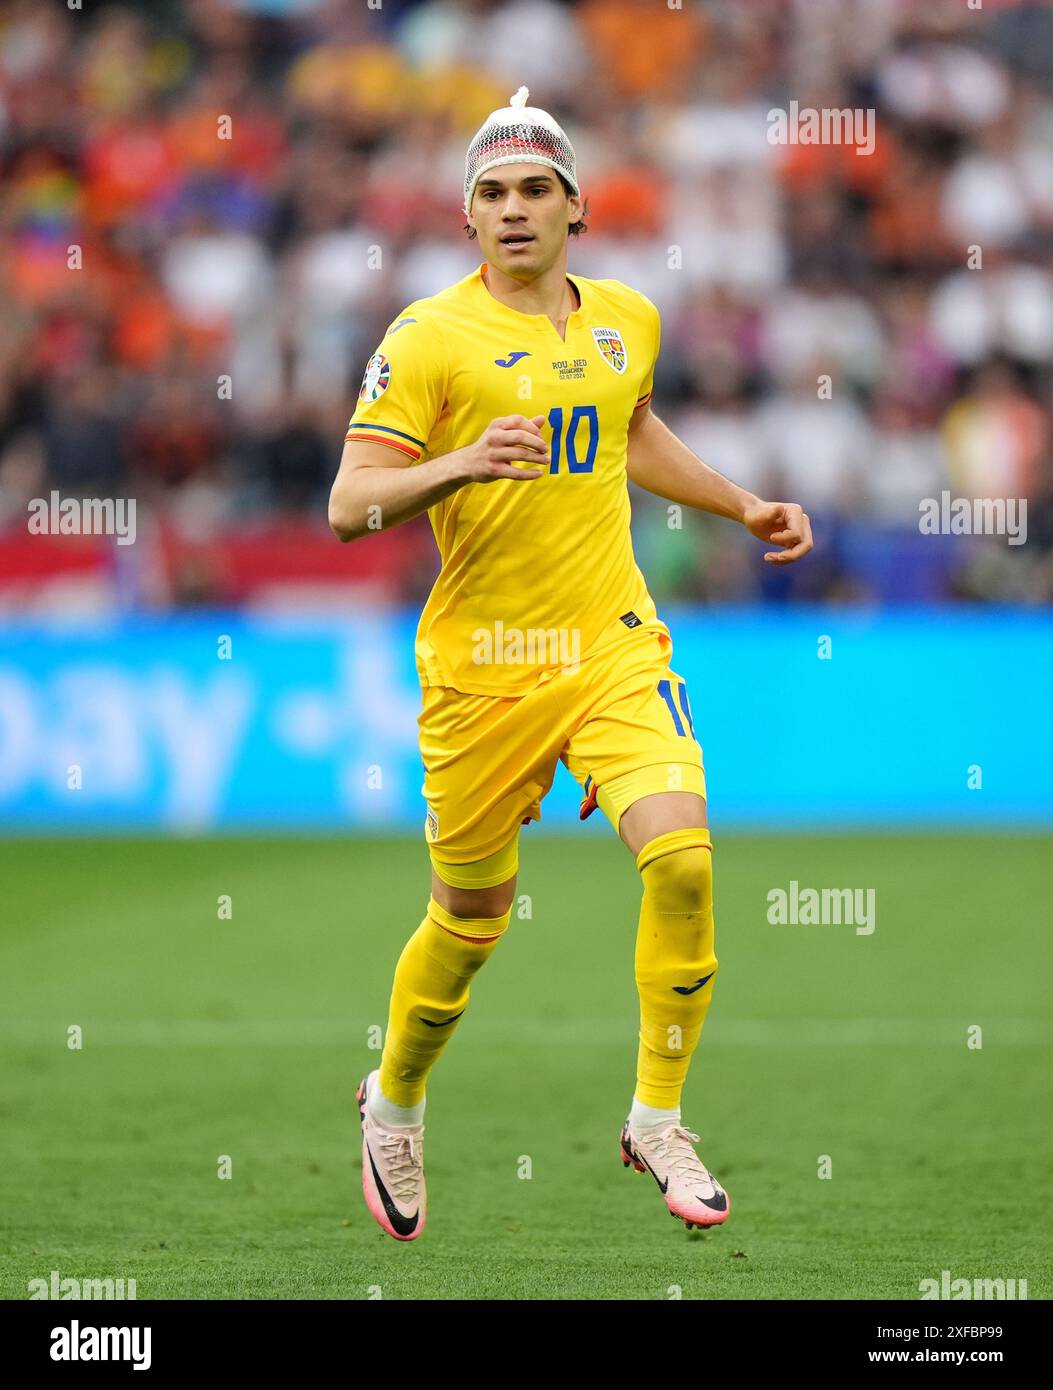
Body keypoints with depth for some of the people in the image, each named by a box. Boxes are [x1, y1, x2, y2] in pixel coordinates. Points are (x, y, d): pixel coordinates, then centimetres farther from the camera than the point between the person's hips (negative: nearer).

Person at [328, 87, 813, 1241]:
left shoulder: (628, 320, 9)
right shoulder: (430, 338, -9)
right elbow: (349, 505, -13)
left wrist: (742, 507, 30)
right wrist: (455, 466, -30)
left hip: (614, 646, 3)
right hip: (482, 666, -3)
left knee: (682, 857, -18)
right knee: (471, 918, 7)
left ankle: (657, 1120, -1)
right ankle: (394, 1106, 37)